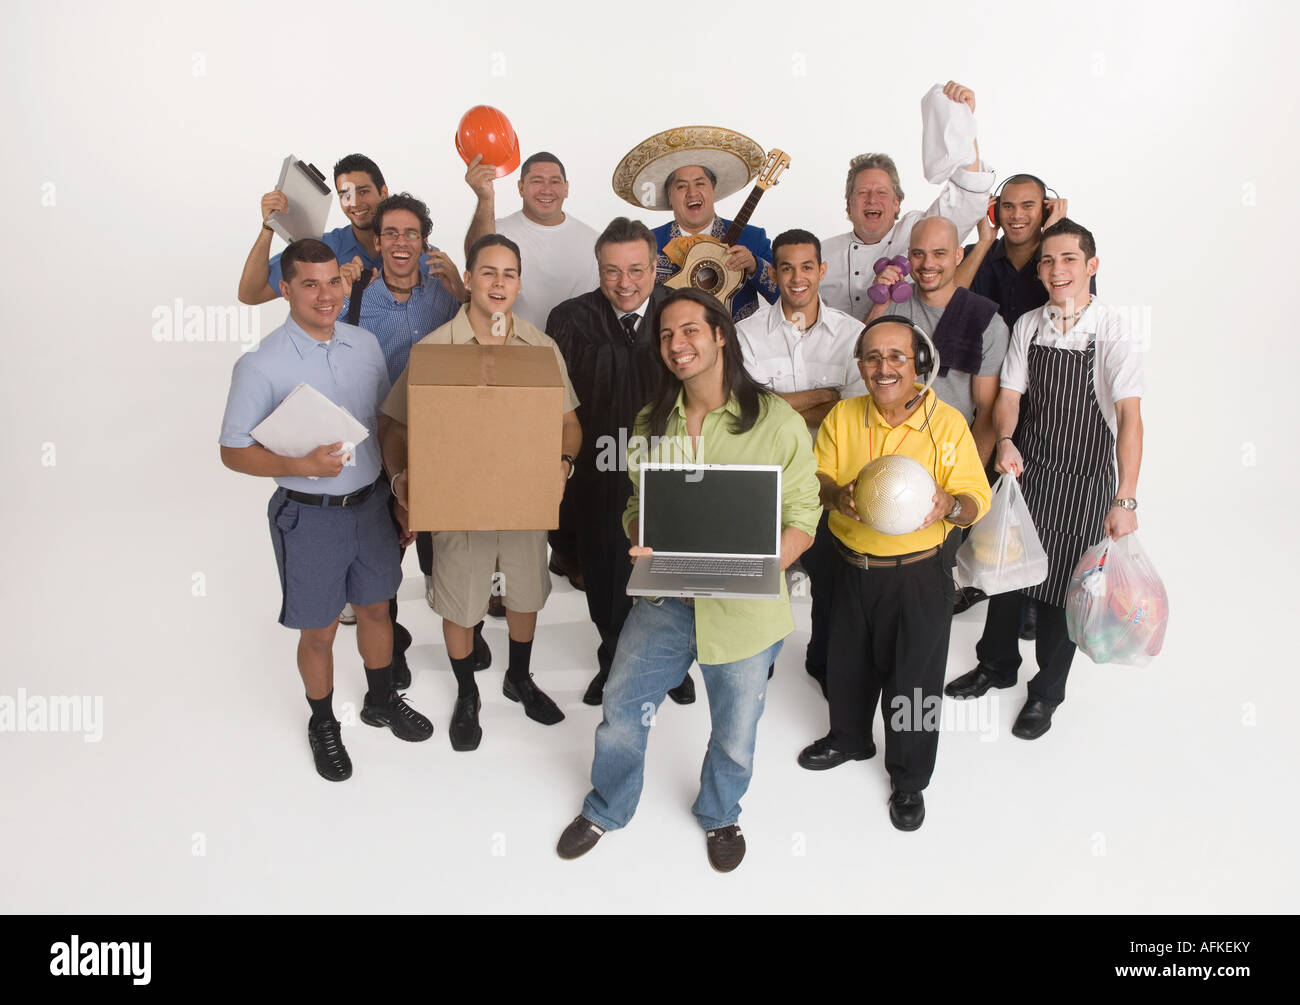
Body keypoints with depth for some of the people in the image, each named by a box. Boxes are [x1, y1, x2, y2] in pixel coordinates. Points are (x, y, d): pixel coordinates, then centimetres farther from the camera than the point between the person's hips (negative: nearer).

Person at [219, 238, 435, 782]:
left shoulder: (365, 344, 0)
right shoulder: (261, 365, -16)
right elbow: (233, 451, -13)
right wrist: (302, 465, -27)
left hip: (370, 503, 5)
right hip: (309, 515, -5)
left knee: (376, 608, 21)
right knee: (319, 631, 11)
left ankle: (382, 699, 45)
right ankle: (322, 724, 35)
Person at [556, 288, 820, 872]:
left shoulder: (778, 423, -12)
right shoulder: (653, 423, 2)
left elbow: (803, 518, -8)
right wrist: (641, 542, -10)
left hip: (745, 609, -3)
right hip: (665, 598, 3)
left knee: (735, 729, 17)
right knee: (622, 708, 14)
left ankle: (719, 815, 49)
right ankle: (606, 809, 44)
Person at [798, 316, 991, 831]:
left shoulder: (948, 423, -10)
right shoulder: (842, 417, -1)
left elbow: (978, 498, -9)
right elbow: (815, 476, 1)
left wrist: (949, 505, -31)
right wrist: (836, 494, -22)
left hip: (918, 575, -3)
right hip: (852, 569, 4)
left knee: (913, 680, 8)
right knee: (848, 664, 21)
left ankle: (909, 778, 32)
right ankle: (849, 738, 50)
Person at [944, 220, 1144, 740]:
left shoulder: (1112, 329, -14)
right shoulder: (1027, 326, 0)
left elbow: (1130, 415, -17)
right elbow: (1009, 394, 2)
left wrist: (1125, 501, -22)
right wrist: (1005, 441, -20)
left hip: (1085, 482, -3)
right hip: (1024, 471, 4)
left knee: (1061, 589, 7)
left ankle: (1047, 692, 32)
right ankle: (997, 665, 42)